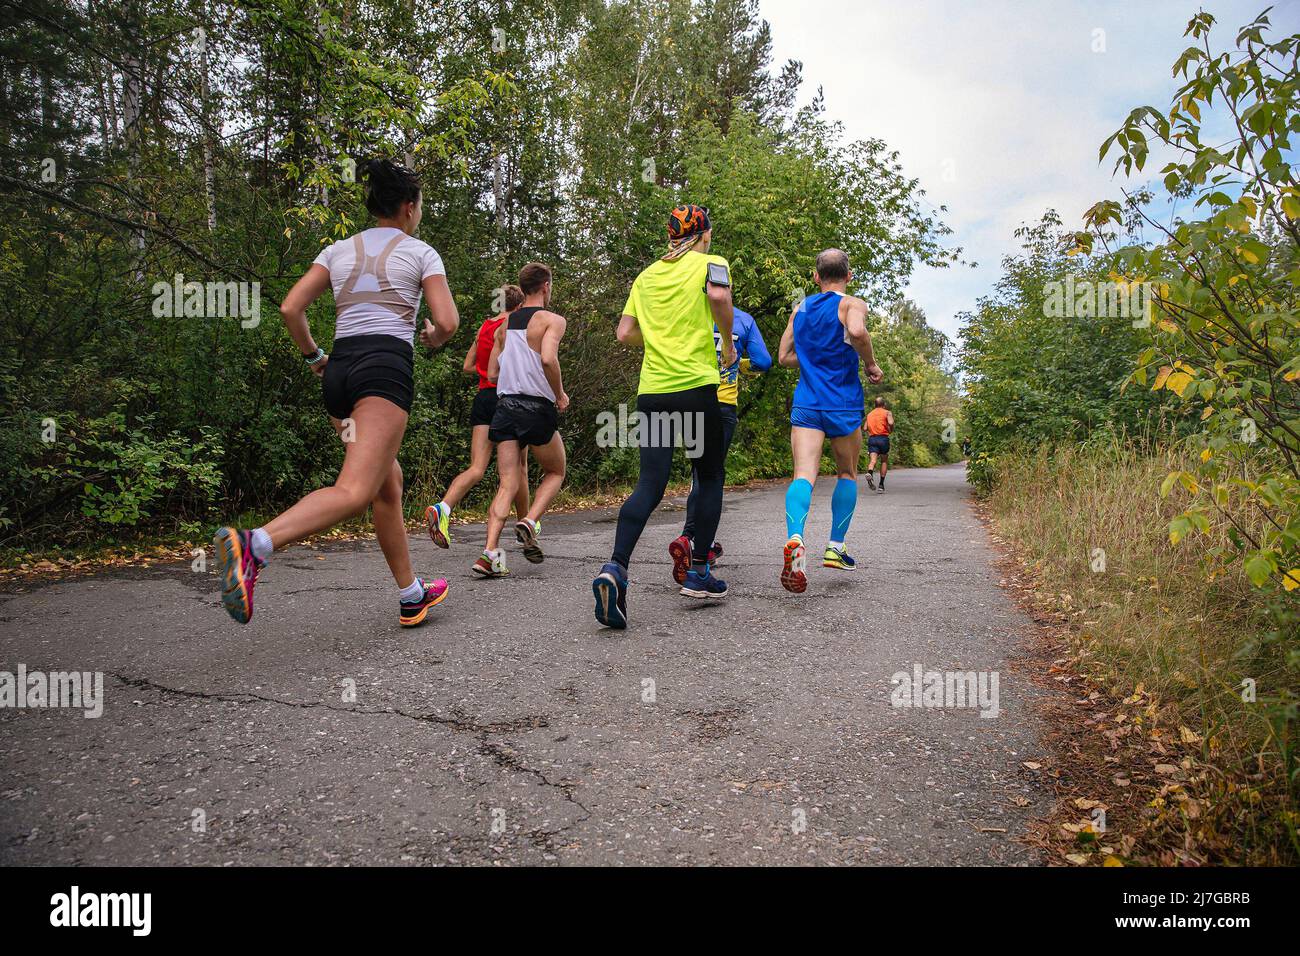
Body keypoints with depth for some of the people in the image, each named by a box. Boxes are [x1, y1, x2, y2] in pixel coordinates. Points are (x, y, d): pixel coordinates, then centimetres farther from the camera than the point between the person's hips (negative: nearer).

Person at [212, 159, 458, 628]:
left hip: (339, 369, 7)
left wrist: (313, 356, 22)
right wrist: (432, 337, 22)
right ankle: (254, 544, -44)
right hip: (386, 365, -6)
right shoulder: (420, 252, 8)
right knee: (355, 491, -19)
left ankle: (411, 597, 22)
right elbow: (448, 323, -1)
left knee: (389, 484, 17)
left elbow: (290, 308, 8)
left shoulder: (339, 250, 18)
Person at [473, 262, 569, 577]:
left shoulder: (504, 325, 17)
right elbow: (548, 358, -20)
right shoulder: (552, 320, -3)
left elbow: (491, 374, 17)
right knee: (555, 472, 17)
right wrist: (560, 394, -7)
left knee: (508, 485, 3)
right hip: (537, 408, -5)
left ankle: (490, 551, -14)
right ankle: (530, 521, -7)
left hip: (505, 406, 5)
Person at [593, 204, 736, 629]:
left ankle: (614, 568, -20)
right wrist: (727, 342, -1)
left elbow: (625, 333, 14)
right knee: (710, 479, 12)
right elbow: (718, 295, -17)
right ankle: (698, 573, 14)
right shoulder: (710, 263, 6)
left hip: (652, 389, 4)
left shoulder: (646, 274, 19)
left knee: (649, 485, 0)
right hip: (696, 385, -4)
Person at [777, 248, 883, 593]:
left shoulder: (800, 309, 14)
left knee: (803, 475, -11)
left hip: (805, 404, 3)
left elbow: (784, 357, 18)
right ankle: (835, 548, 20)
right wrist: (870, 363, -9)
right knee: (847, 474, 18)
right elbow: (857, 331, -25)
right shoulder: (852, 304, -2)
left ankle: (794, 539, -38)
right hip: (843, 405, -2)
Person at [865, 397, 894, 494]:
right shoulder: (887, 412, 4)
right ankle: (881, 485, 10)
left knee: (873, 459, -10)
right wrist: (891, 430, 5)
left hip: (871, 438, 2)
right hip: (883, 438, -2)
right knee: (884, 461, 12)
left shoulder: (869, 414, 16)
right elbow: (891, 423, -14)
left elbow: (865, 428, 13)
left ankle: (869, 473, -43)